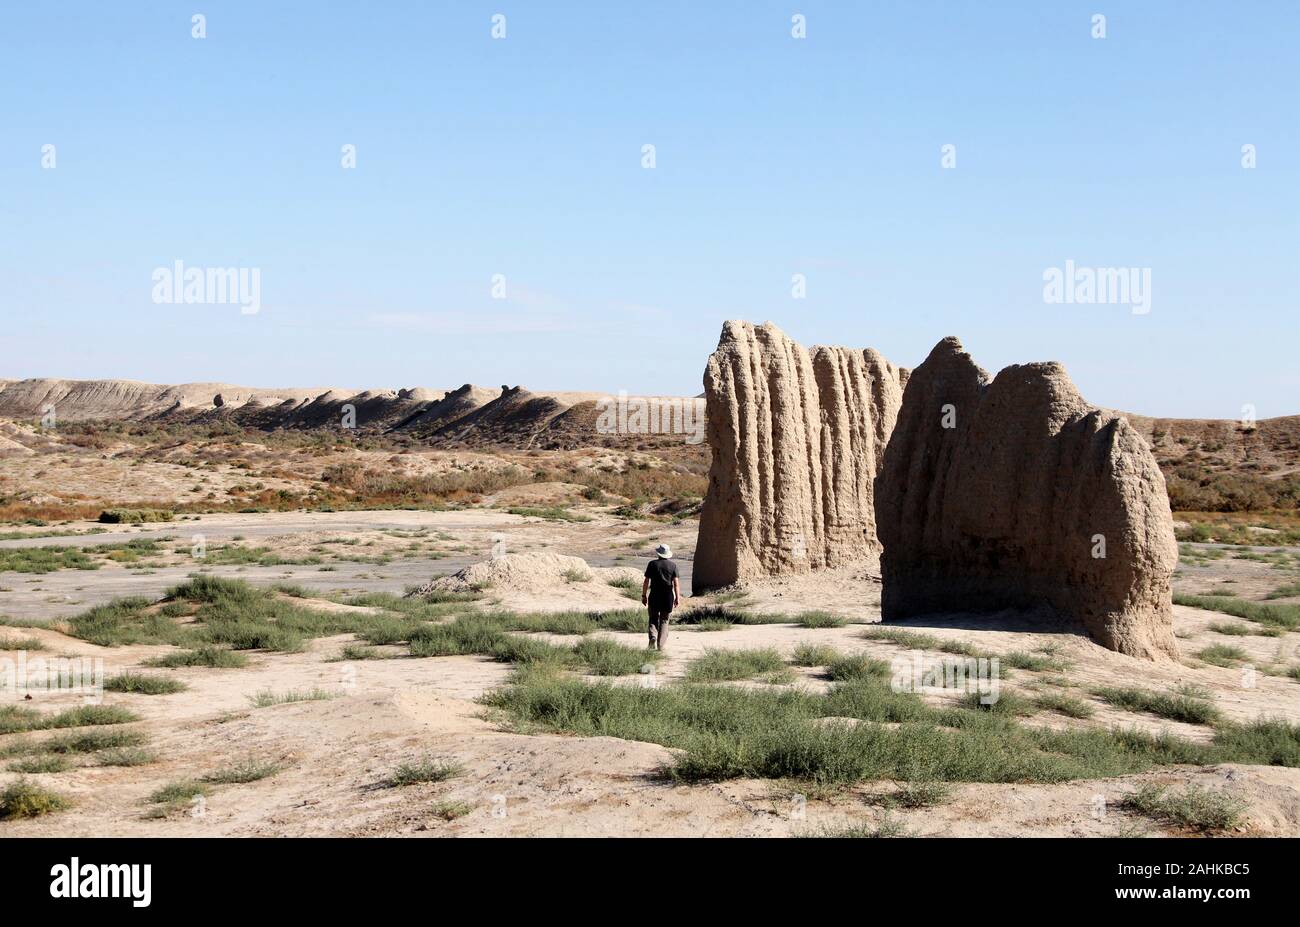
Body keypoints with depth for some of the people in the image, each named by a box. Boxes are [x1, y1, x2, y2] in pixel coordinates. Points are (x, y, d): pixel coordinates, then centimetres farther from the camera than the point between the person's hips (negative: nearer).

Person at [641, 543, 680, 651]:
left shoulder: (652, 564, 0)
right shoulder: (673, 565, 2)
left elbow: (646, 581, -1)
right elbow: (676, 582, -4)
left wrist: (644, 595, 6)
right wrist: (677, 597, -3)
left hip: (654, 596, -1)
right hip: (668, 597, 1)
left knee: (653, 619, 9)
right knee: (664, 620, 10)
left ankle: (653, 636, -16)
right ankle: (661, 644, 5)